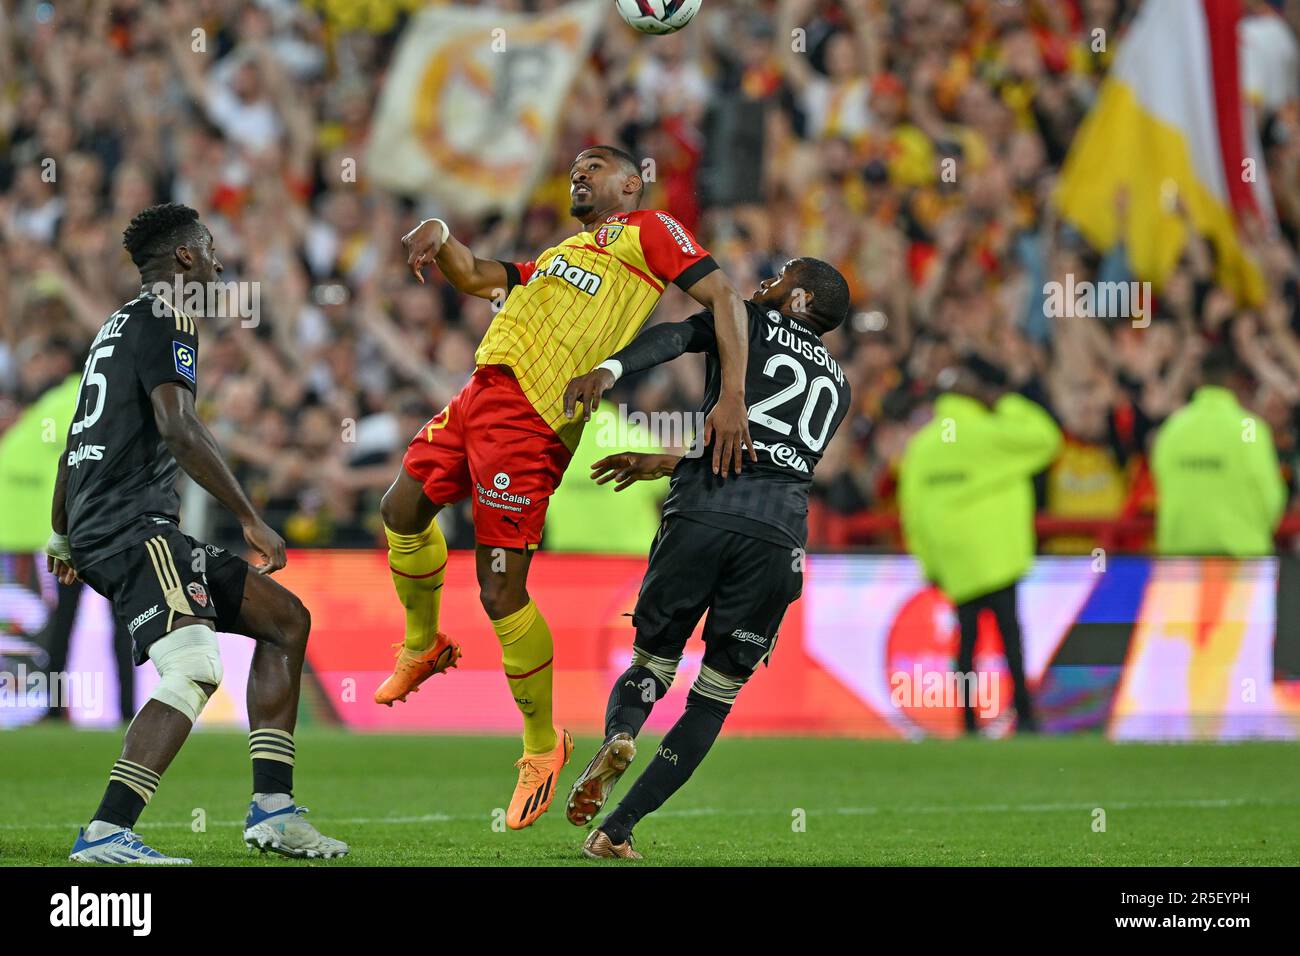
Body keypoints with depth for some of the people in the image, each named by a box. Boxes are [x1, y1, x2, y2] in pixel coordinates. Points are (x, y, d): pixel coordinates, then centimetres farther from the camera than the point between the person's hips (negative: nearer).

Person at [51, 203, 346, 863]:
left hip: (99, 530, 10)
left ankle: (272, 809, 6)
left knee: (285, 620, 12)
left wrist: (63, 537, 43)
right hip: (131, 529, -10)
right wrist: (250, 520, -18)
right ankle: (104, 835, -35)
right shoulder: (165, 320, -6)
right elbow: (178, 429, -20)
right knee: (196, 669, -26)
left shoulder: (119, 326, 24)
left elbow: (79, 439, 32)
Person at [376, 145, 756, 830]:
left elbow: (721, 297, -4)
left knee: (501, 594, -8)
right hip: (481, 397, 8)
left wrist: (732, 397, -17)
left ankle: (542, 744, 7)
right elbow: (474, 278, 31)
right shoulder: (559, 256, 31)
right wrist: (438, 235, 8)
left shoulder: (647, 231, 7)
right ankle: (423, 645, 38)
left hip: (527, 422, -8)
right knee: (403, 510, 15)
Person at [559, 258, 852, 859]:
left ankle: (617, 736, -19)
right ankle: (616, 831, 1)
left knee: (653, 661, 15)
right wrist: (667, 465, 35)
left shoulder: (751, 322, 17)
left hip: (701, 515, -2)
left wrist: (608, 370, -21)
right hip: (777, 533, 2)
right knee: (714, 699, 11)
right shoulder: (836, 386, 30)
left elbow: (677, 336, -4)